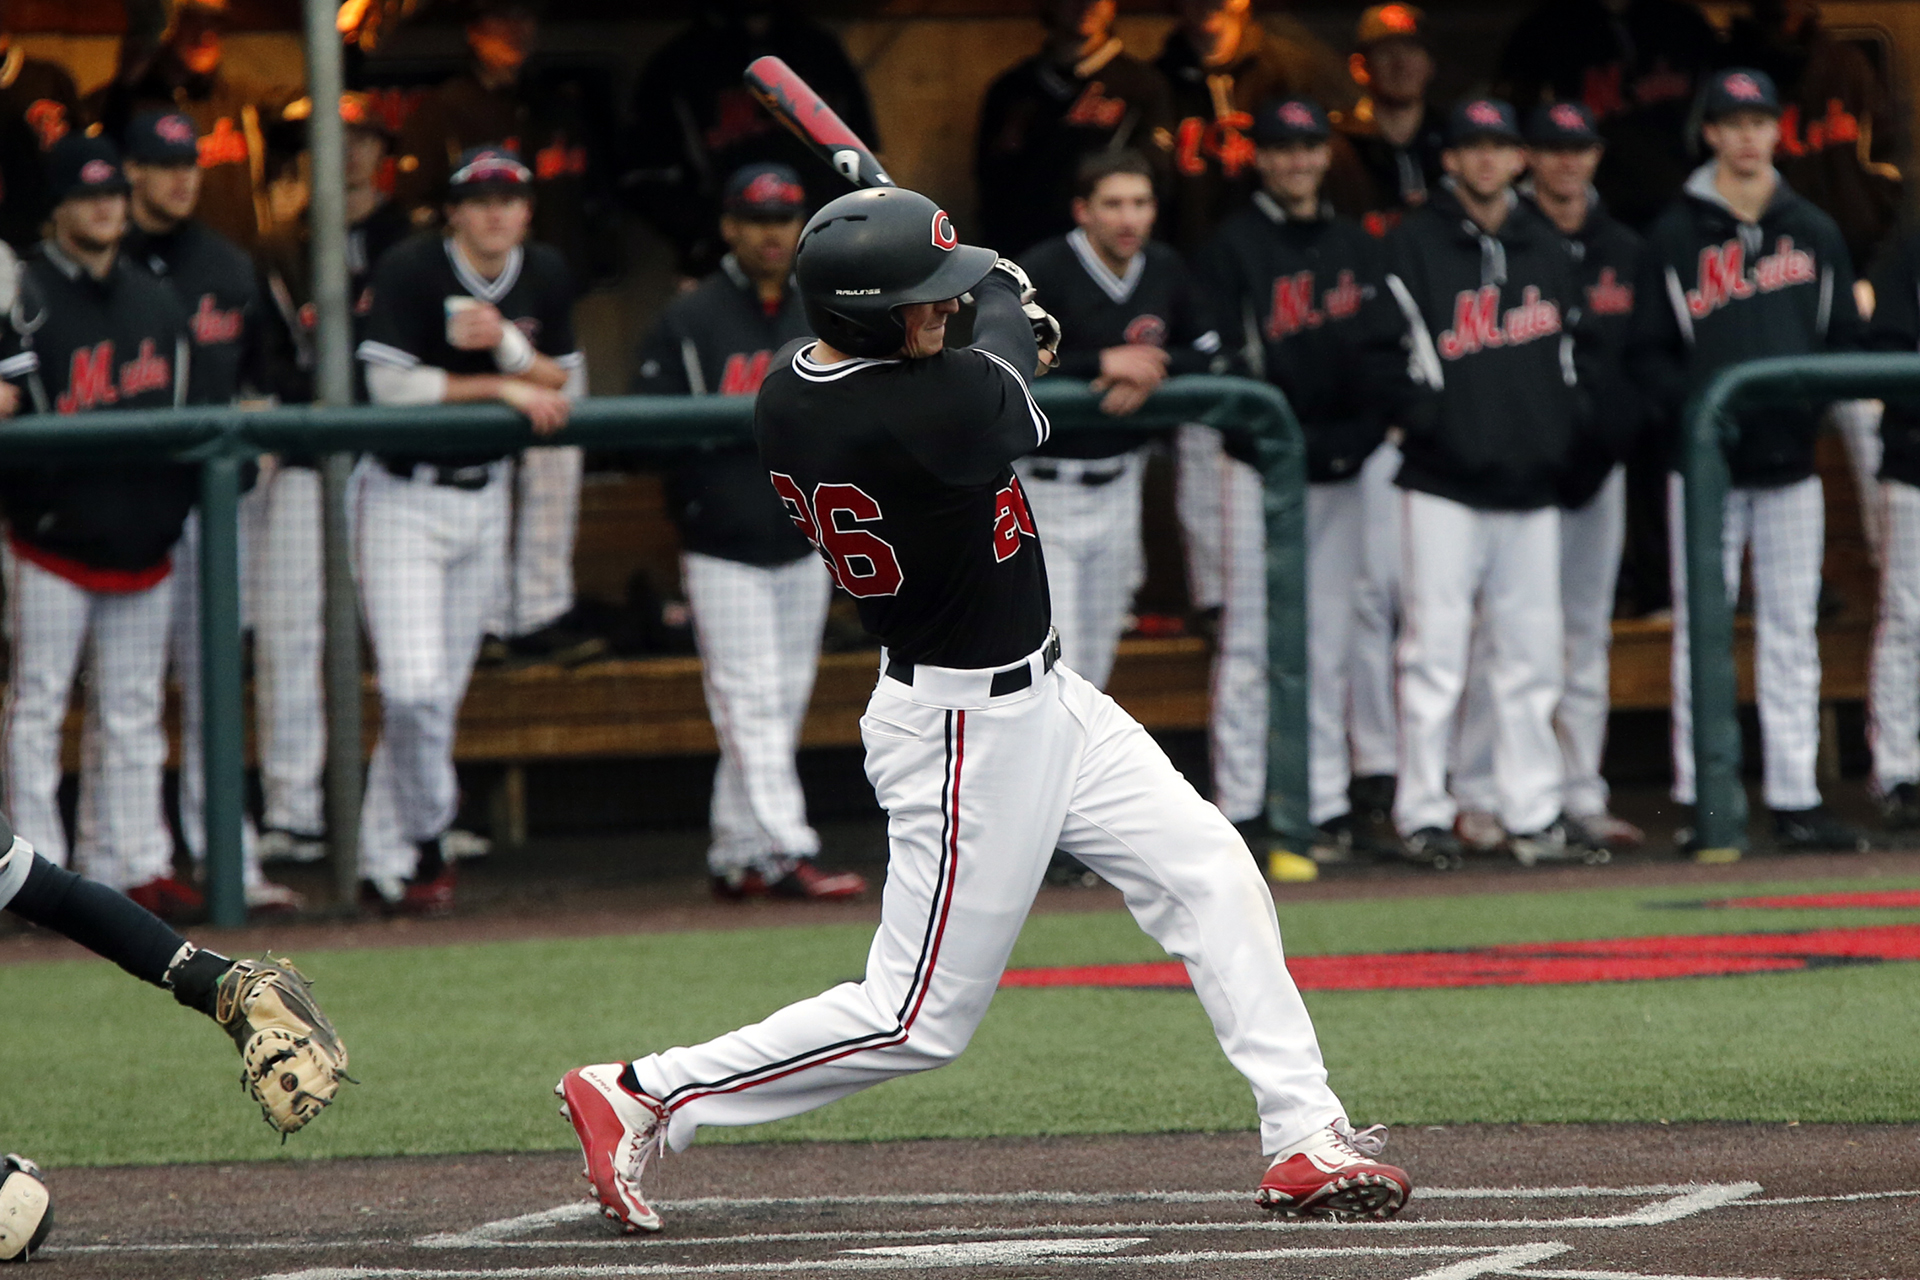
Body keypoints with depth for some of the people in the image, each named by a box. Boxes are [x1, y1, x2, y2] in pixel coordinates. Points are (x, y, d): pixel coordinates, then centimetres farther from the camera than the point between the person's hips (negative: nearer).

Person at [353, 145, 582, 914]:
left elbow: (566, 388, 4)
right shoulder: (410, 272, -15)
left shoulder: (545, 278, 4)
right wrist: (501, 388, -18)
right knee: (413, 685, -17)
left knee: (444, 691, 7)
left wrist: (506, 344, -15)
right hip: (403, 497, -6)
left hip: (484, 496, 6)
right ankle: (426, 843, 0)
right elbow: (391, 386, -21)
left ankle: (388, 864, 15)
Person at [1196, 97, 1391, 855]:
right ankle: (1239, 807, -3)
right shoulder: (1234, 247, -1)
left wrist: (1361, 433, -4)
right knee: (1250, 639, -5)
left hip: (1340, 471, 5)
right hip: (1262, 468, -5)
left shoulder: (1357, 248, 16)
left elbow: (1382, 352, 15)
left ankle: (1325, 804, 10)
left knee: (1328, 642, 7)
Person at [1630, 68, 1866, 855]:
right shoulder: (1676, 236, 1)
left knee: (1792, 635, 4)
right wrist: (1692, 404, -17)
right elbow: (1649, 353, 0)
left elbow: (1844, 338, 11)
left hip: (1789, 461, 3)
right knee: (1700, 633, -1)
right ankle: (1698, 804, 2)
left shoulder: (1813, 232, 10)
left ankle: (1795, 802, 6)